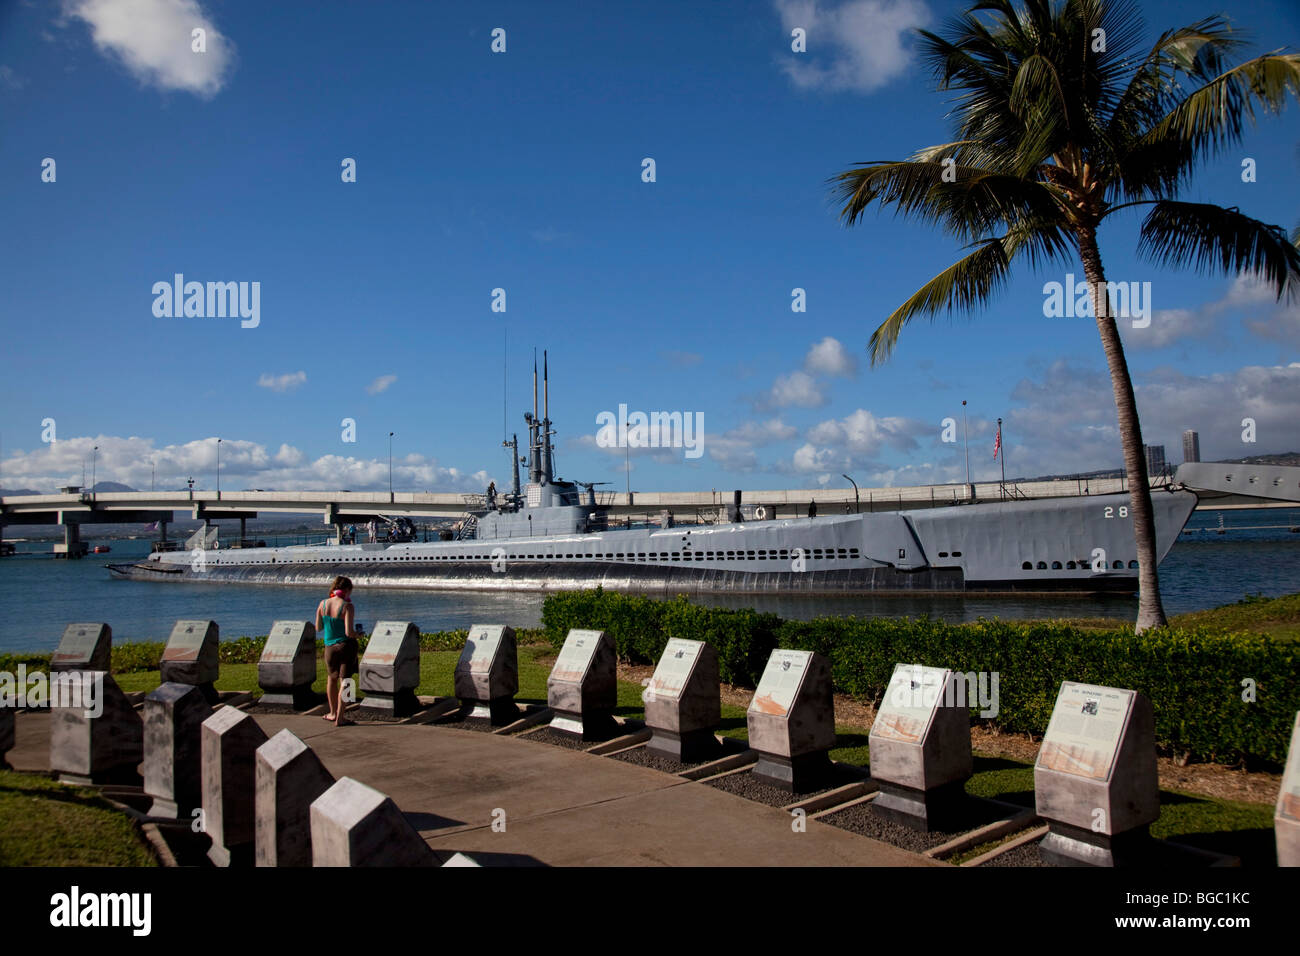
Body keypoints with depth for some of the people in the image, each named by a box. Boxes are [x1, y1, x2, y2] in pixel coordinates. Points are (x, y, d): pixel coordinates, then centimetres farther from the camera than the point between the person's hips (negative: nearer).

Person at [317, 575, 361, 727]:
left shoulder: (323, 604, -3)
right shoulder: (347, 606, -17)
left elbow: (318, 628, 4)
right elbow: (349, 632, -22)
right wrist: (358, 634, -1)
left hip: (330, 647, 5)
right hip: (346, 646, -5)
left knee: (332, 678, 22)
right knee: (344, 681, 3)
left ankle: (333, 713, 34)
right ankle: (339, 718, 5)